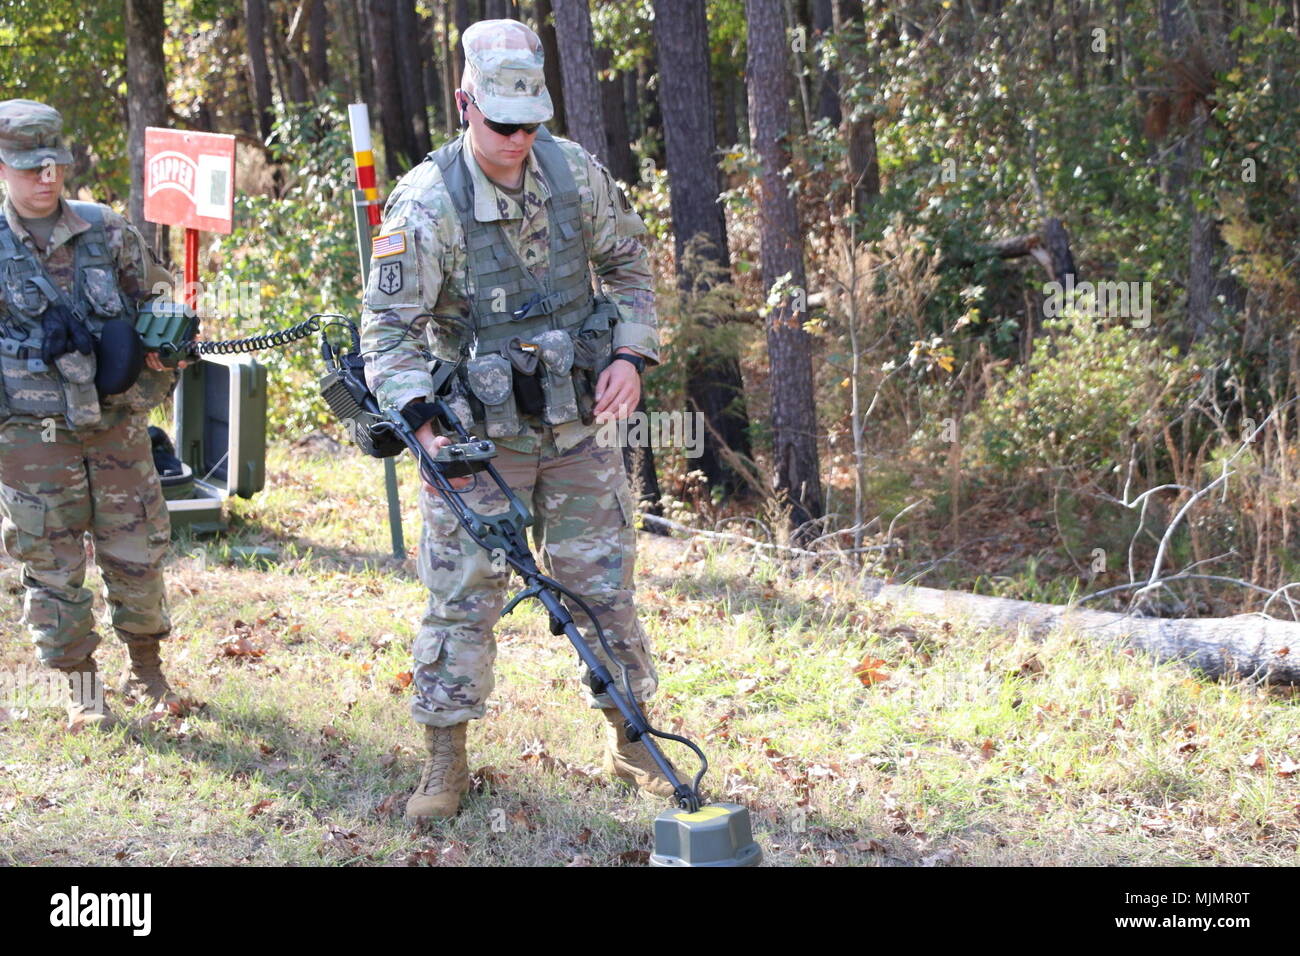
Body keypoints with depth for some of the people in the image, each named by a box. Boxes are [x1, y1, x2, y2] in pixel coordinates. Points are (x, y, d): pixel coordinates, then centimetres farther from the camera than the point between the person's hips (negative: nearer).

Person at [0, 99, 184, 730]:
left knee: (137, 555, 7)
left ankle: (146, 671, 25)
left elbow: (158, 300, 13)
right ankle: (82, 687, 16)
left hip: (116, 425, 2)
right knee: (52, 567, 3)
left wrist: (154, 373, 0)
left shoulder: (106, 231, 4)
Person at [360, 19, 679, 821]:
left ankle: (630, 744, 24)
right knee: (463, 597, 0)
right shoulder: (427, 205, -19)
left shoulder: (576, 173, -6)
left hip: (577, 428, 4)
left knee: (604, 584, 11)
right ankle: (447, 761, 12)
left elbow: (628, 263, 9)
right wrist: (423, 423, -33)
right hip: (479, 438, -3)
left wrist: (631, 354, -5)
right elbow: (389, 329, -20)